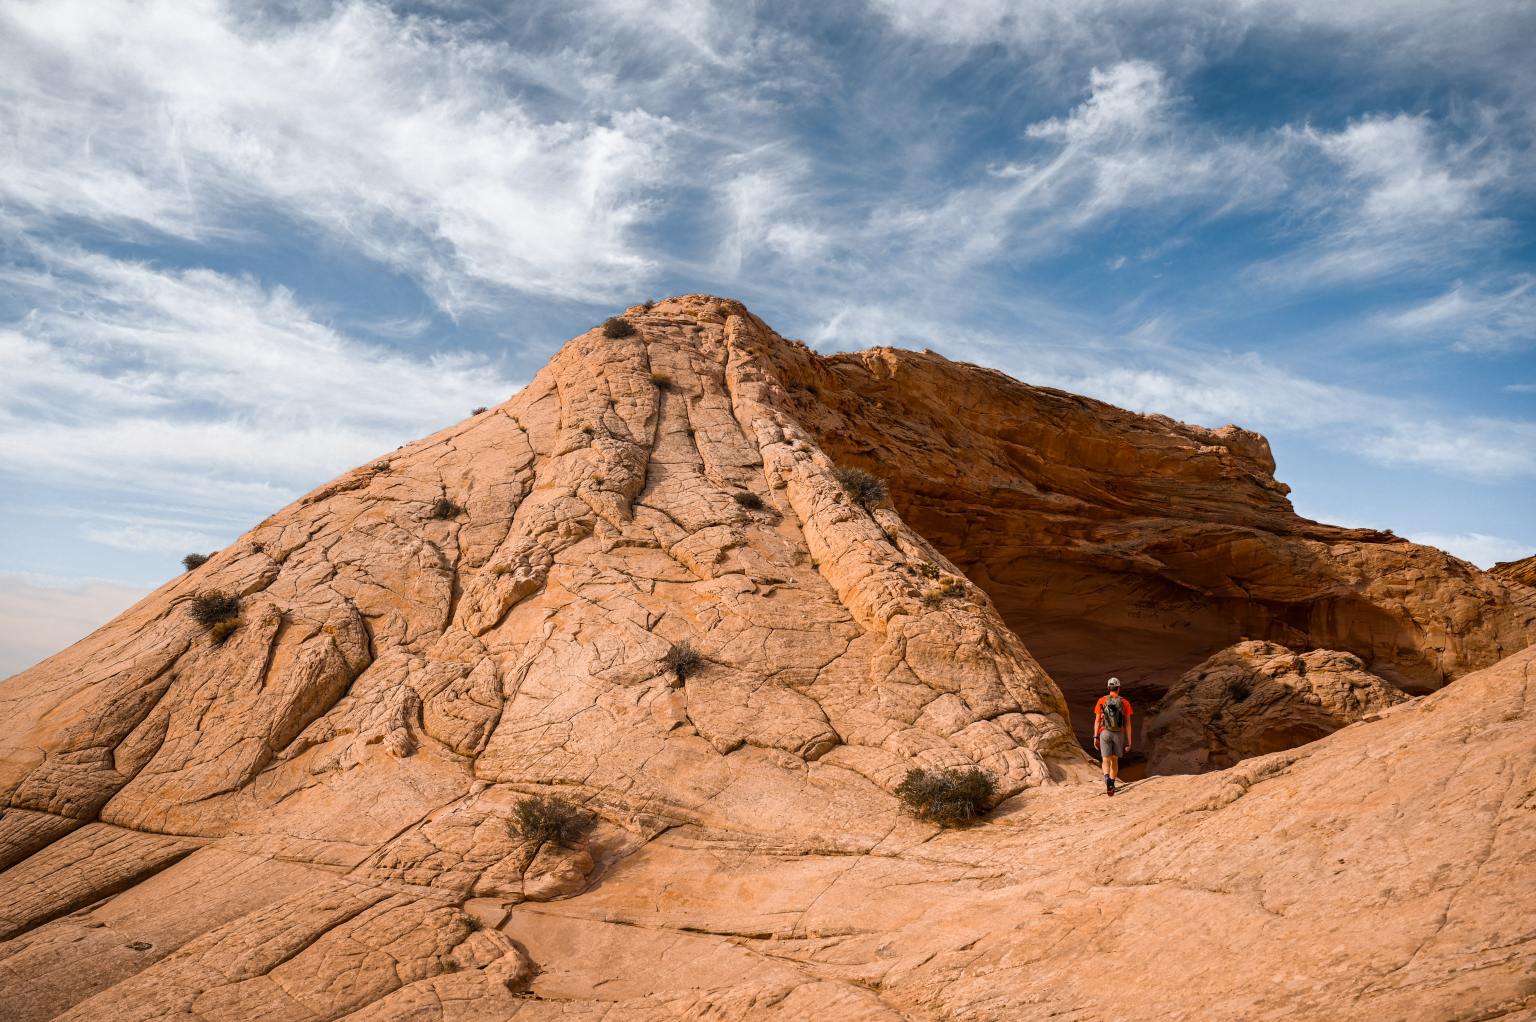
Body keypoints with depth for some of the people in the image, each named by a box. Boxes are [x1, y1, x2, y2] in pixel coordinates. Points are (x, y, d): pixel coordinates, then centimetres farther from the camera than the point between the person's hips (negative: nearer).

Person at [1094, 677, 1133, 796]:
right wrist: (1128, 742, 2)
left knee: (1106, 761, -2)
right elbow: (1127, 723, -2)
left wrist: (1095, 737, 4)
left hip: (1105, 733, -1)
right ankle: (1112, 784, 22)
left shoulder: (1101, 701, 0)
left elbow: (1097, 720, -1)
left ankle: (1107, 779, -32)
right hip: (1119, 734, 1)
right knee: (1114, 760, 19)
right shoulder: (1125, 702, -1)